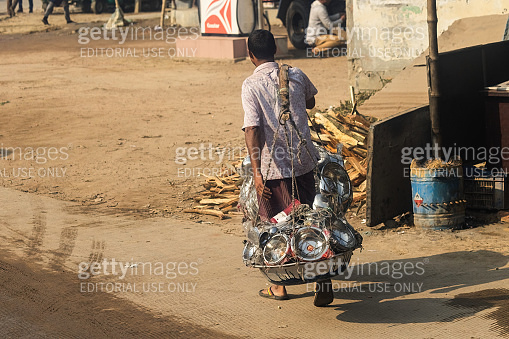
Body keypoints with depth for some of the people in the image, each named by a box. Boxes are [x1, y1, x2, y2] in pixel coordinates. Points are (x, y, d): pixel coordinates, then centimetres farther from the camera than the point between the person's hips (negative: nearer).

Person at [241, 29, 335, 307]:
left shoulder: (251, 85, -10)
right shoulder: (296, 75, 3)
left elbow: (252, 128, -19)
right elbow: (310, 102, 25)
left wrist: (256, 171, -22)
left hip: (273, 166, -4)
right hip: (304, 160, 4)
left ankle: (279, 286, 21)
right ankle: (322, 280, 0)